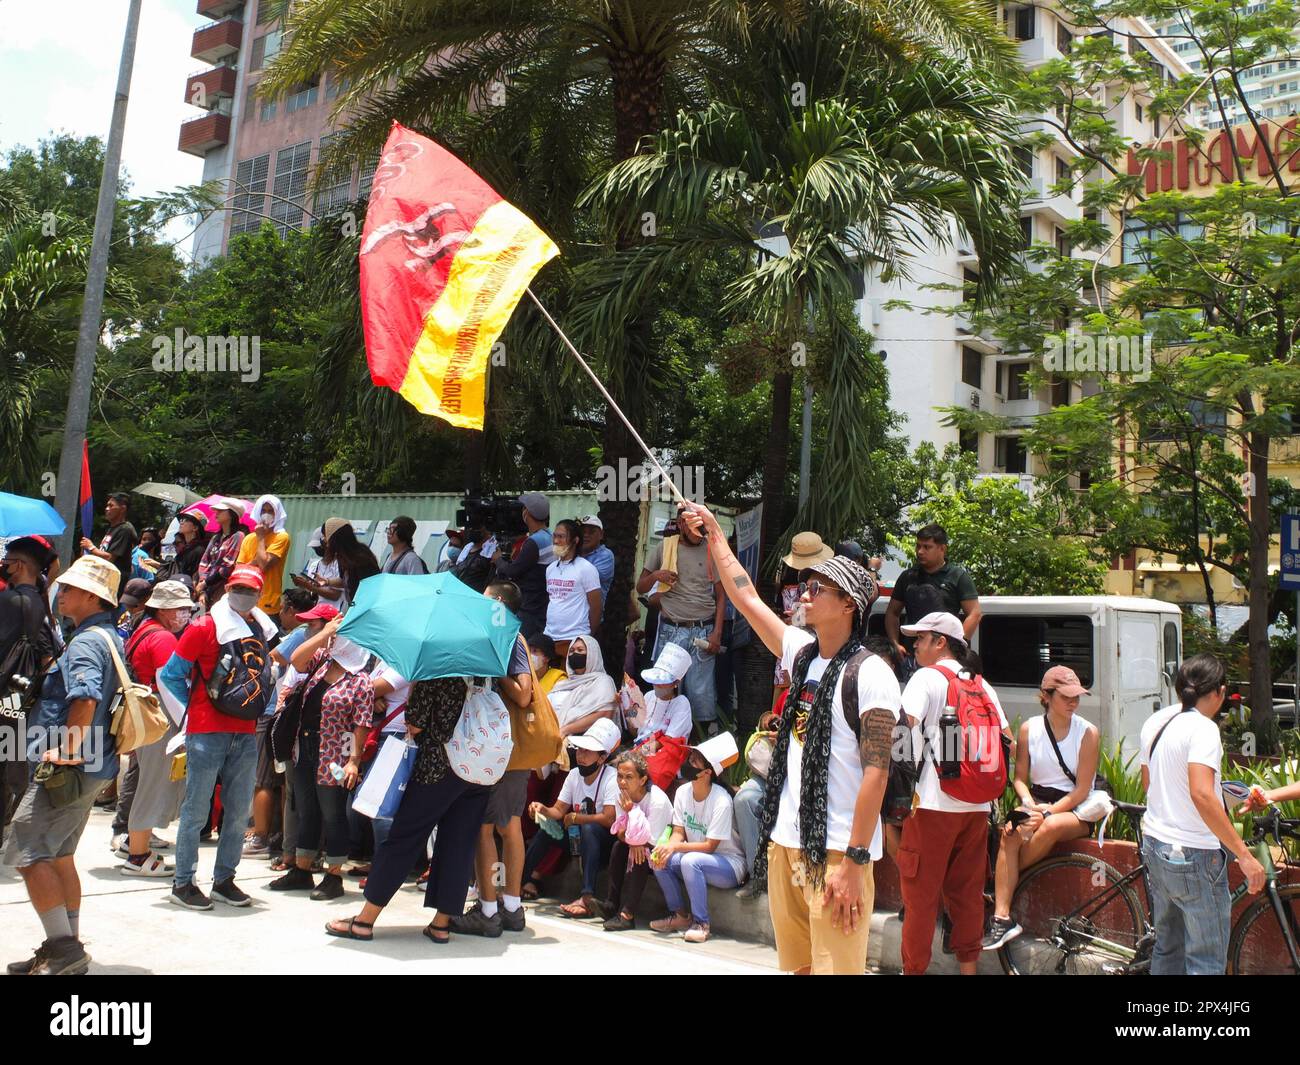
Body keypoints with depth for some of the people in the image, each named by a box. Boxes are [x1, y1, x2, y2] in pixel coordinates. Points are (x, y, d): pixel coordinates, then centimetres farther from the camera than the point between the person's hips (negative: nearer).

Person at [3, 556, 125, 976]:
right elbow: (111, 697, 28)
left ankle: (62, 947, -8)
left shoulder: (85, 642, -16)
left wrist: (66, 749, -27)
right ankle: (66, 949, 23)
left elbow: (86, 697, -33)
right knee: (59, 855, 17)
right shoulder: (111, 638, 16)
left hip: (68, 768, -11)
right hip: (92, 765, 11)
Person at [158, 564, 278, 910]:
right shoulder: (204, 628, -5)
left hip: (246, 735, 5)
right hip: (207, 732, -5)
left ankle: (224, 879, 20)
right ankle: (183, 882, 10)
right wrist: (189, 714, 0)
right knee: (197, 809, 0)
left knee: (239, 811, 9)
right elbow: (168, 675, -1)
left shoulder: (261, 631, 11)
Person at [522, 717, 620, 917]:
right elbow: (559, 810, 1)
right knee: (548, 825, -4)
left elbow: (609, 819, -27)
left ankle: (588, 898, -41)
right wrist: (543, 810, -21)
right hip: (579, 839, 7)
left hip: (605, 842, -7)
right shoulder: (574, 774, 3)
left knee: (589, 828, -34)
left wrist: (574, 818, -15)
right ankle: (520, 879, 3)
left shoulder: (612, 778, -19)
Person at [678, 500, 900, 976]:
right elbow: (746, 597, 18)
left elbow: (875, 772, -16)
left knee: (836, 966, -6)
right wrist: (714, 533, 22)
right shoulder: (802, 653, 10)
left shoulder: (869, 674, -12)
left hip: (836, 852, -7)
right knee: (798, 965, 13)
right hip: (784, 842, 7)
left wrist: (854, 861, -19)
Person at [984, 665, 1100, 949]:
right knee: (1011, 834, -31)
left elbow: (1081, 790, -9)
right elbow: (1020, 778, 4)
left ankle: (1000, 882, -14)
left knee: (1051, 826, -37)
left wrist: (1047, 813, -19)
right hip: (1038, 806, 2)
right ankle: (1001, 919, -32)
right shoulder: (1029, 729, 2)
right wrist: (1030, 806, -16)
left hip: (1074, 811, -2)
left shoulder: (1088, 733, -6)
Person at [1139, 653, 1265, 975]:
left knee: (1167, 948, 19)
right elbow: (1202, 795, -29)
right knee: (1207, 960, 1)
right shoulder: (1203, 728, -17)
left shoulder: (1154, 722, 8)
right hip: (1193, 853, -8)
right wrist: (1244, 855, -26)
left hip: (1155, 844, 8)